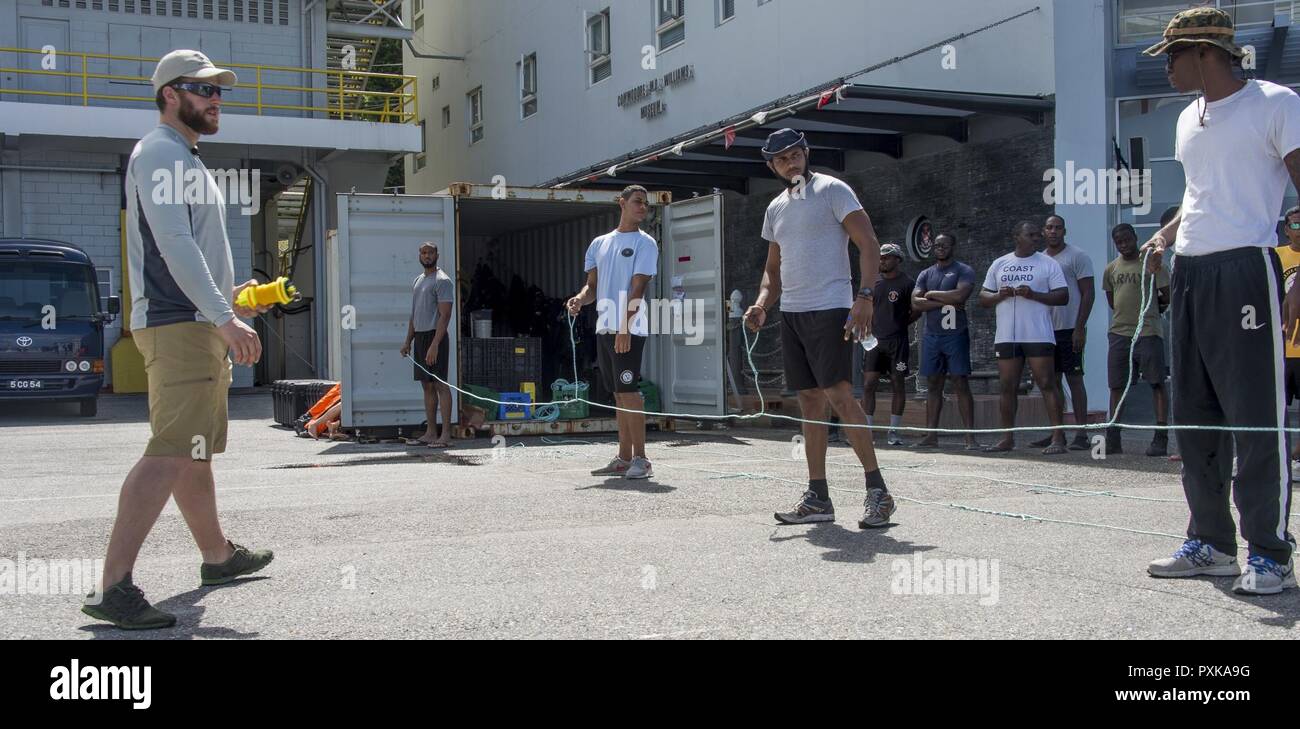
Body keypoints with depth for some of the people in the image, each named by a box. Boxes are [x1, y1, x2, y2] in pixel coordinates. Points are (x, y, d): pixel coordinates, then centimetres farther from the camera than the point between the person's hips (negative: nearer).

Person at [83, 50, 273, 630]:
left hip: (199, 325, 11)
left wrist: (226, 295, 21)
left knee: (197, 451, 18)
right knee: (171, 453, -18)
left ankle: (218, 556, 31)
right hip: (176, 326, -11)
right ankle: (112, 588, -20)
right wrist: (224, 317, -25)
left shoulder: (187, 160, 23)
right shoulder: (160, 153, -9)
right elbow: (174, 245, -20)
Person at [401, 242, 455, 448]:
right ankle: (430, 433, 13)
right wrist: (408, 340, 16)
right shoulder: (417, 281, 19)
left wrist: (435, 344, -24)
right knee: (427, 385, 9)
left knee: (440, 384, -9)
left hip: (435, 337, -9)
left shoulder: (442, 281, -9)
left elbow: (445, 315, -16)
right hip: (419, 337, 9)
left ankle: (446, 434, -9)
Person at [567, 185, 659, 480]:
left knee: (629, 392, -12)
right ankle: (624, 458, 15)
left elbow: (637, 288, -10)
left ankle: (640, 459, -8)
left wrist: (624, 329, -19)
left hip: (629, 330, -6)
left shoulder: (645, 243, 0)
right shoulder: (599, 243, 18)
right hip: (604, 328, 6)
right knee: (619, 394, 9)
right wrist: (580, 299, -6)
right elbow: (593, 285, 18)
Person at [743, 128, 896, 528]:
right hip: (790, 313, 7)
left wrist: (865, 296, -20)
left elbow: (869, 244, -9)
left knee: (838, 394, -15)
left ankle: (877, 490, -9)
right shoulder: (775, 209, 18)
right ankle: (817, 498, 10)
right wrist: (762, 303, 6)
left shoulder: (832, 190, -3)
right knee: (810, 402, 7)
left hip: (829, 310, -7)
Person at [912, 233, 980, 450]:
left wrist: (932, 294, -6)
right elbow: (916, 303, 0)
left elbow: (960, 295, -19)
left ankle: (970, 436, -7)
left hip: (955, 335, -5)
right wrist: (945, 301, -10)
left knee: (961, 384, -7)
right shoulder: (926, 274, 13)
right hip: (931, 336, 5)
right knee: (933, 385, 6)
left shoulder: (964, 271, -1)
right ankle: (931, 435, 8)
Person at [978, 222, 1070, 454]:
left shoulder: (1048, 263, 5)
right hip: (1006, 337, 4)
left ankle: (1058, 437, -8)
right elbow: (983, 298, 15)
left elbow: (1063, 296, -2)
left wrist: (1033, 294, -14)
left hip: (1038, 336, -3)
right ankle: (1007, 438, 15)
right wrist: (1000, 295, -6)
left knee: (1047, 383, -8)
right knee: (1007, 387, 7)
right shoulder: (999, 265, 14)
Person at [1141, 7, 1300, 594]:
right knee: (1194, 416, 8)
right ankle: (1211, 542, 16)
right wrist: (1166, 234, 12)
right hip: (1188, 274, 8)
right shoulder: (1189, 120, 18)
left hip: (1245, 268, -7)